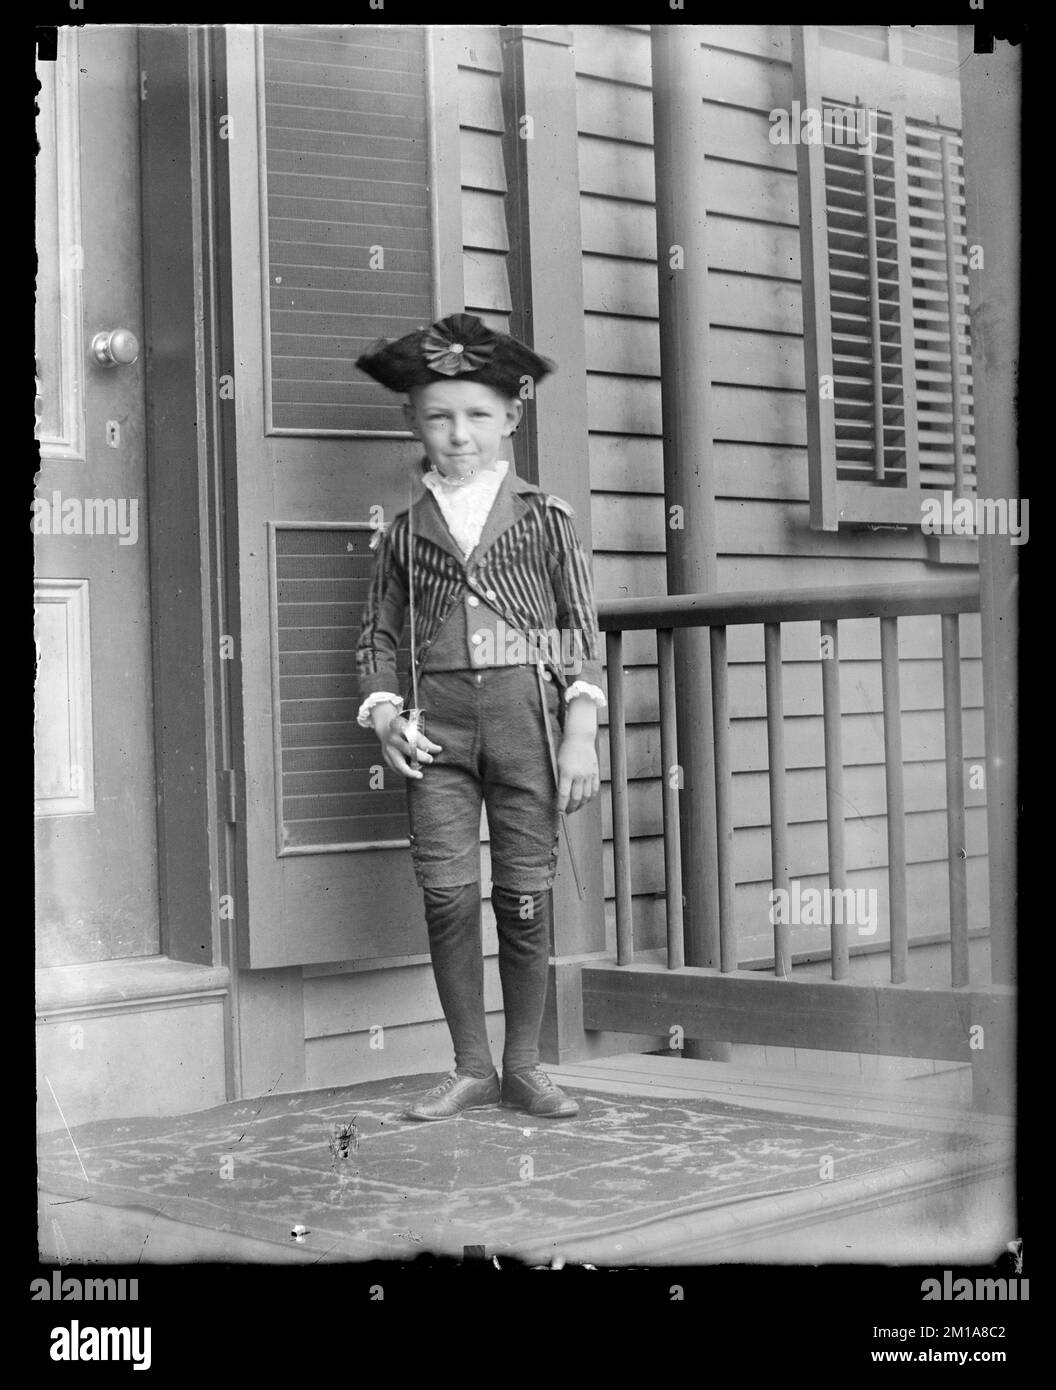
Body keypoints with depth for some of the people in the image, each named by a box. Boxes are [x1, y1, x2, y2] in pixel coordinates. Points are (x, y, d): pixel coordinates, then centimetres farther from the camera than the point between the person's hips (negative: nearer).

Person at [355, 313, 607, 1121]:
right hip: (437, 723, 2)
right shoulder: (406, 532, 11)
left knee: (526, 894, 1)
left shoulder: (544, 518, 6)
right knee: (447, 893, -3)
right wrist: (383, 713, -2)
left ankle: (524, 1066, 13)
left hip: (526, 711, -1)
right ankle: (471, 1068, 9)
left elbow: (583, 630, 4)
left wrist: (583, 733, -5)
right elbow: (378, 637, 16)